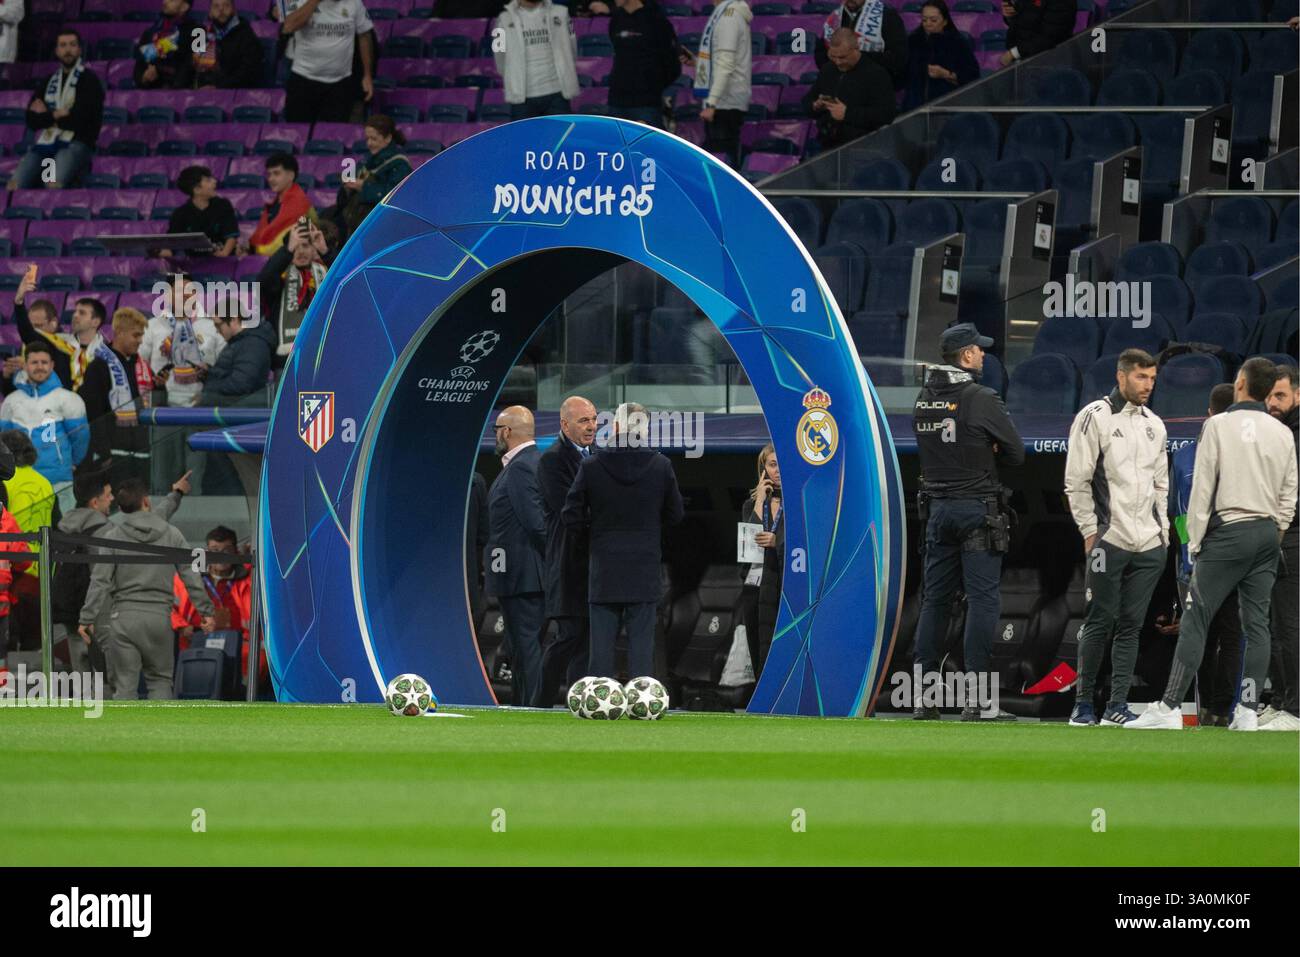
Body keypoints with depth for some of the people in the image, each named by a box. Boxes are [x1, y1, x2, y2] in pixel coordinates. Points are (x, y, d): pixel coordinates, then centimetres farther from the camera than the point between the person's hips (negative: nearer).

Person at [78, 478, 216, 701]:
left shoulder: (113, 536, -1)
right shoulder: (171, 534, 4)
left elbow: (100, 581, -5)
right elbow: (191, 576, 4)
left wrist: (87, 618, -3)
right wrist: (206, 610, 11)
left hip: (124, 616, -1)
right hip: (160, 616, 1)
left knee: (125, 684, 2)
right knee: (160, 680, 11)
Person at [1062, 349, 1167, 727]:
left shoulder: (1154, 425, 15)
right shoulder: (1095, 417, -4)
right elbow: (1077, 481, -5)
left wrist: (1162, 530, 13)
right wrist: (1091, 531, -8)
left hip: (1149, 544, 6)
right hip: (1109, 539, -6)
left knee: (1131, 625, 4)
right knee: (1100, 622, -4)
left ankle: (1118, 704, 6)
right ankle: (1083, 702, 4)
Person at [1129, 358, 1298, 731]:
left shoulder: (1218, 426, -6)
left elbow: (1202, 489, -7)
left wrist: (1195, 541, -2)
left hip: (1228, 532, -5)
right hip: (1267, 533, 5)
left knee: (1195, 620, -4)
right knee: (1256, 624, 6)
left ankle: (1170, 707, -9)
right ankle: (1248, 711, 4)